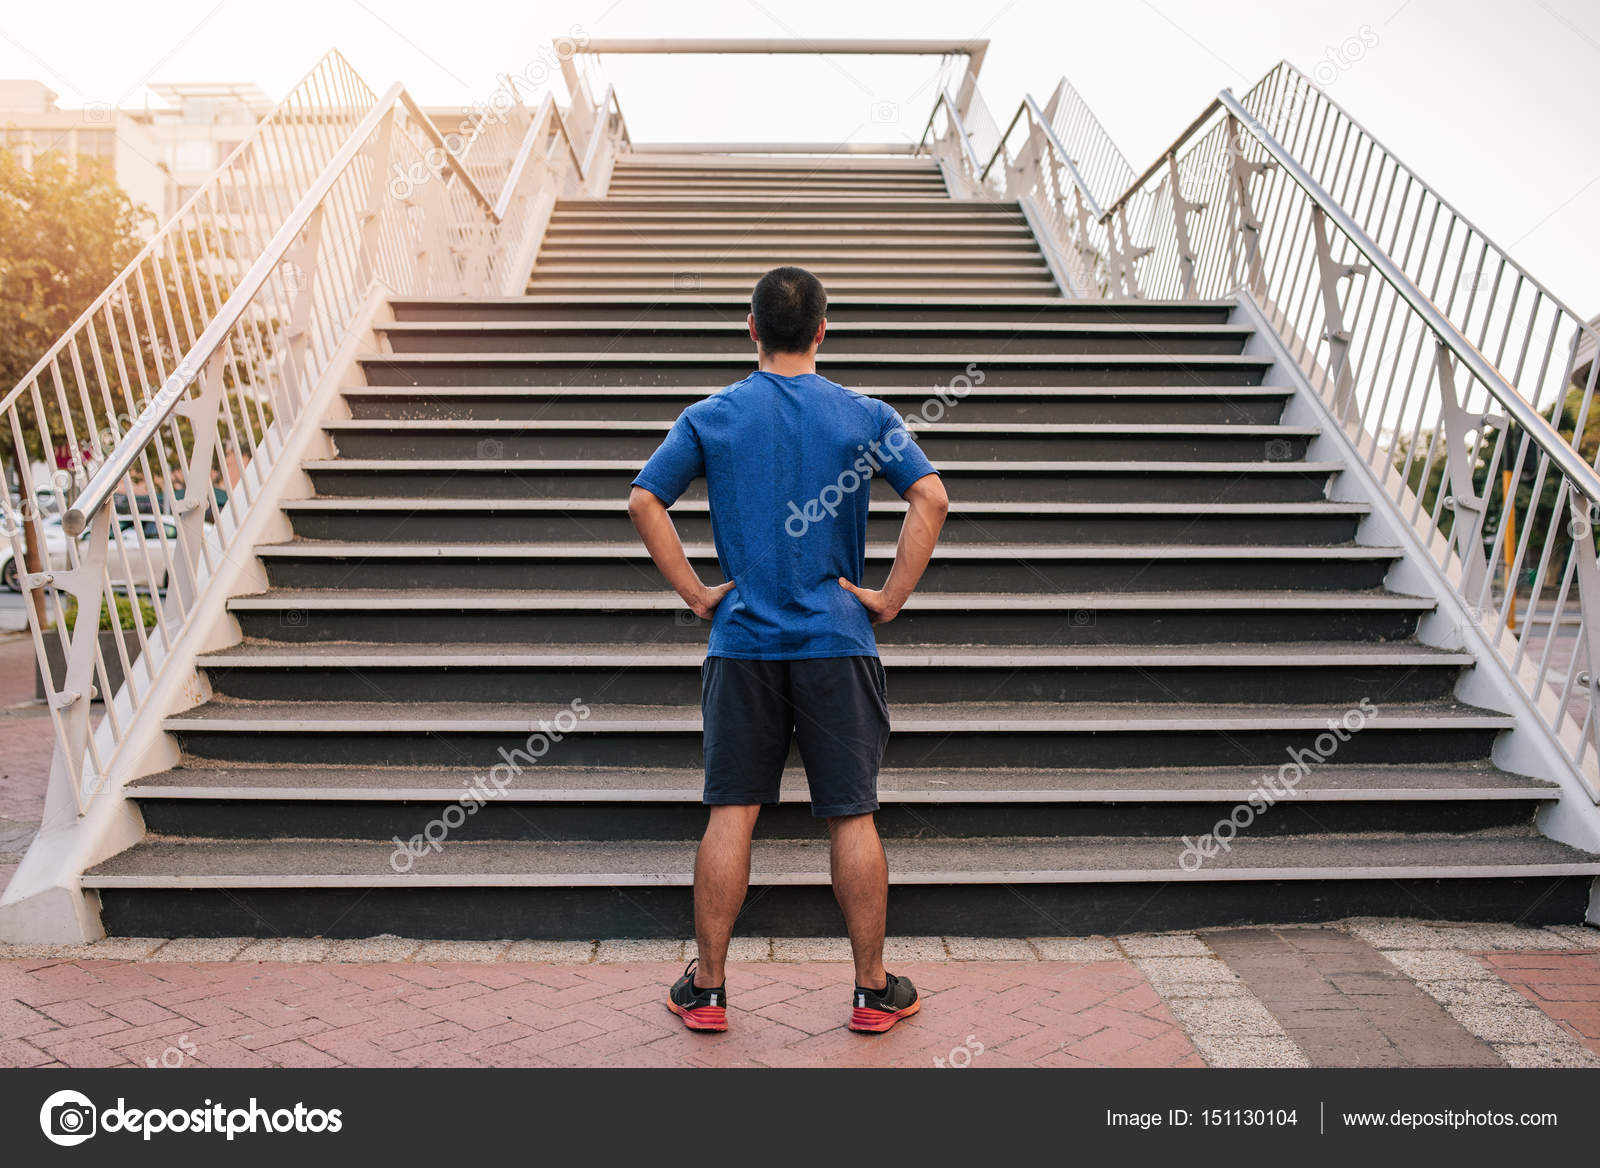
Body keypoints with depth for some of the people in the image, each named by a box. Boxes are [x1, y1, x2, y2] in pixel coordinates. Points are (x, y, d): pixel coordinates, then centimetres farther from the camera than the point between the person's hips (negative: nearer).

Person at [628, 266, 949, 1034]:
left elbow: (643, 500, -2)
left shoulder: (711, 417, 3)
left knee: (730, 815, 8)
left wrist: (694, 592, 1)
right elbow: (930, 497, -8)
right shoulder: (864, 415, 1)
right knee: (852, 816, 7)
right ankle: (873, 991, 18)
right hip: (837, 644, -1)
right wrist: (891, 596, -5)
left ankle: (706, 990, 17)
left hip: (742, 644, 1)